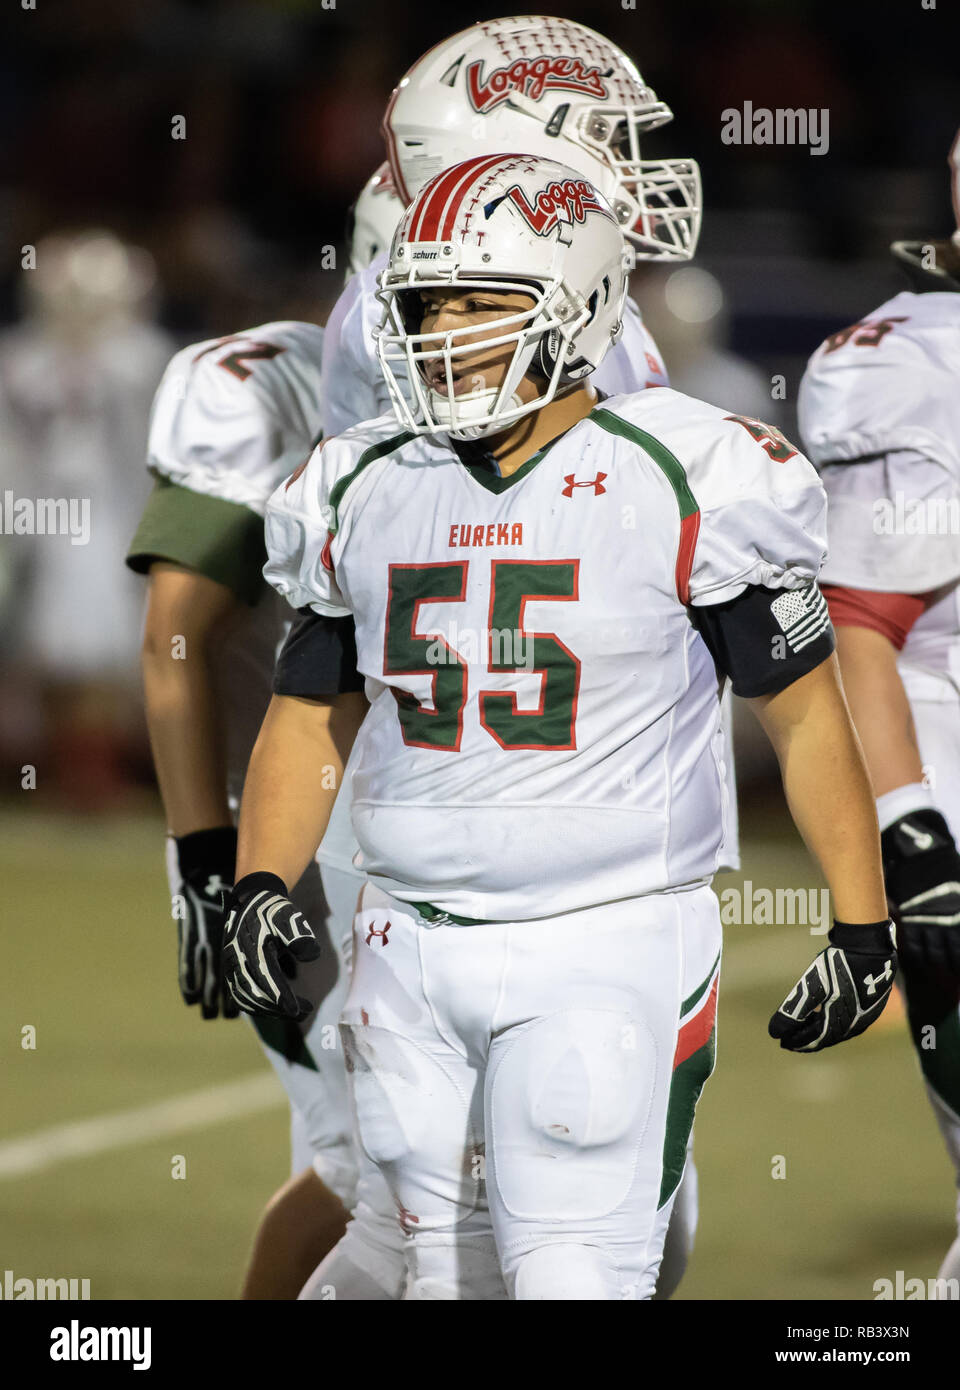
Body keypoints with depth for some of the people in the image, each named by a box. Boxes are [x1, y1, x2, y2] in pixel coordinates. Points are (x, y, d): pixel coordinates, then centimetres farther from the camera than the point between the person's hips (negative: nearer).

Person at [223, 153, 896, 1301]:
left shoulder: (681, 484, -7)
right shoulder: (361, 494, 7)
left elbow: (805, 712, -1)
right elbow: (307, 718, 16)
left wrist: (864, 930, -1)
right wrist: (260, 889, 1)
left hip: (603, 947, -5)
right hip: (411, 941, 5)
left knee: (569, 1276, -13)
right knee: (450, 1272, 11)